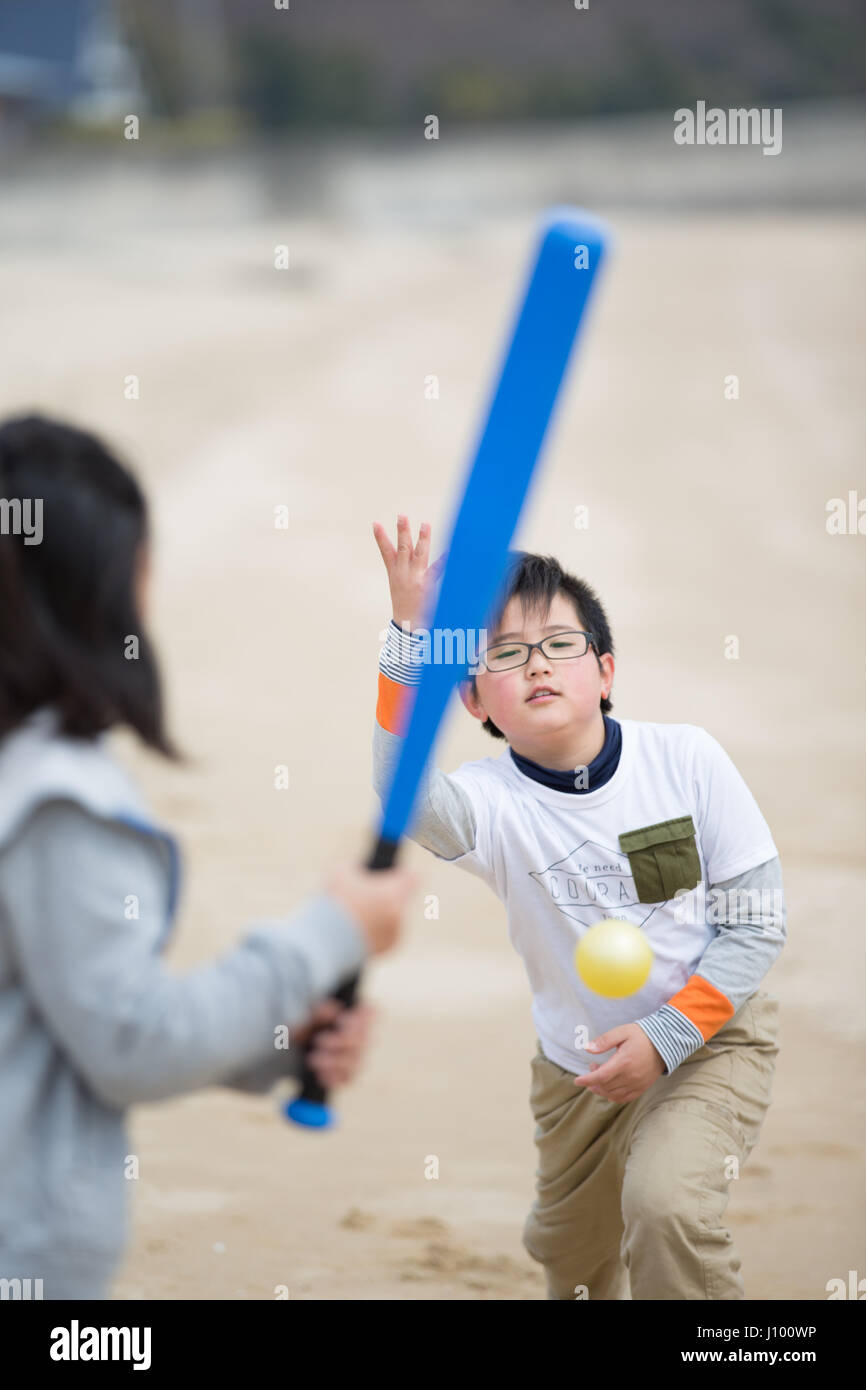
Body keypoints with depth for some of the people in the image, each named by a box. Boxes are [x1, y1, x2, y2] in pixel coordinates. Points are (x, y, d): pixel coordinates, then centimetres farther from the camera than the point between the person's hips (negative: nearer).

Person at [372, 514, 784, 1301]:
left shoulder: (685, 759, -15)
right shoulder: (493, 801, -18)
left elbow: (758, 921, -10)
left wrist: (666, 1037, -20)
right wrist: (412, 637, -53)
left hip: (712, 1038, -2)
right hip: (577, 1070, 3)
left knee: (665, 1202, -28)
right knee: (575, 1265, 18)